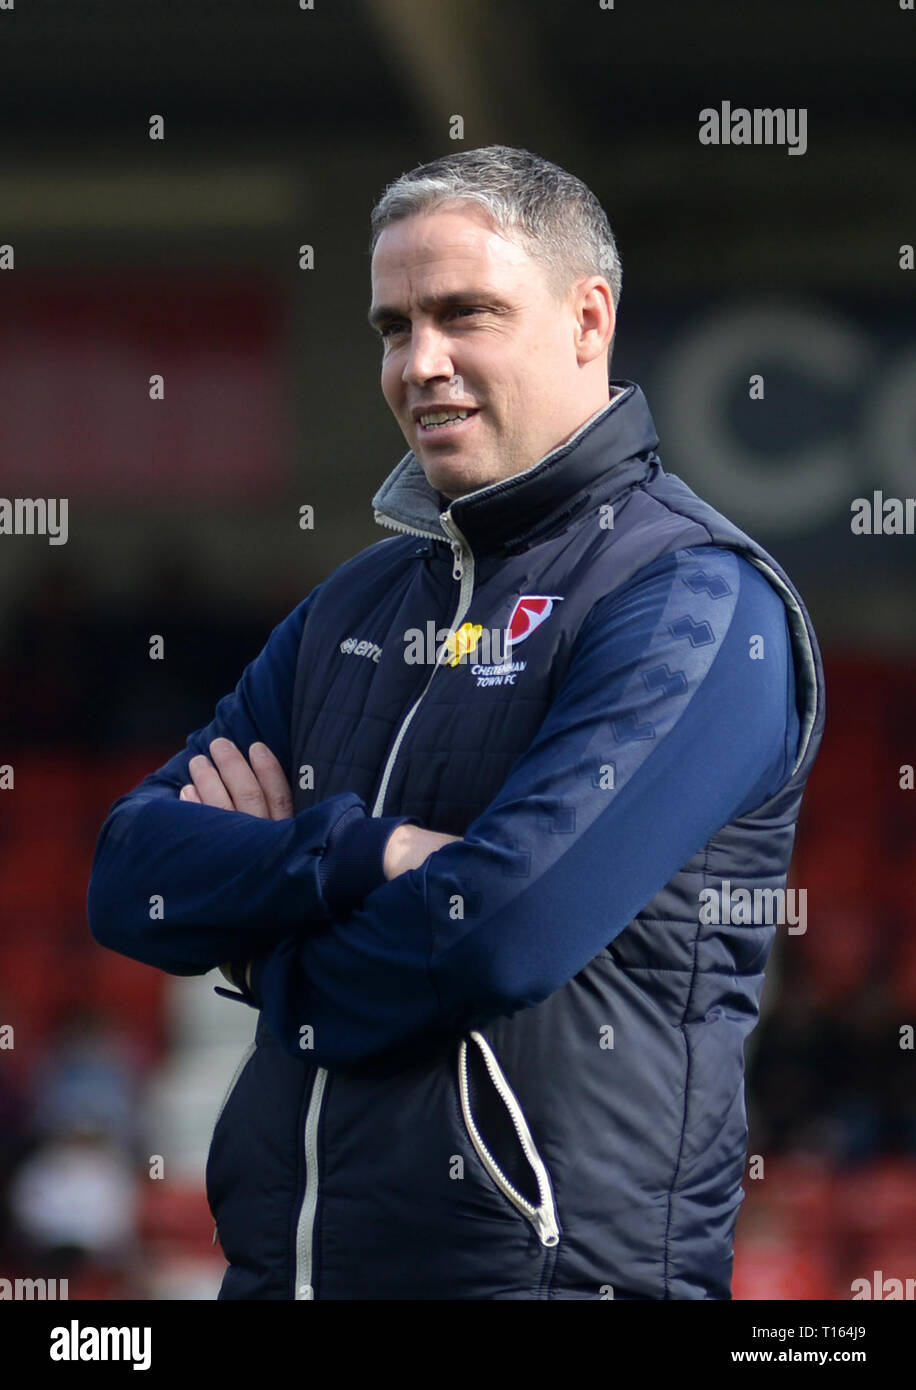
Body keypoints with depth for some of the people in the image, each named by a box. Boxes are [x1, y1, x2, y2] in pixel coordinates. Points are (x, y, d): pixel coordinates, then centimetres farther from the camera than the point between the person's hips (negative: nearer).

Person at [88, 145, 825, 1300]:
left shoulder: (695, 601, -10)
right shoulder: (358, 605, 14)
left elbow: (502, 929, -21)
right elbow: (130, 881, 5)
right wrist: (356, 855, -14)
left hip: (549, 1263, -7)